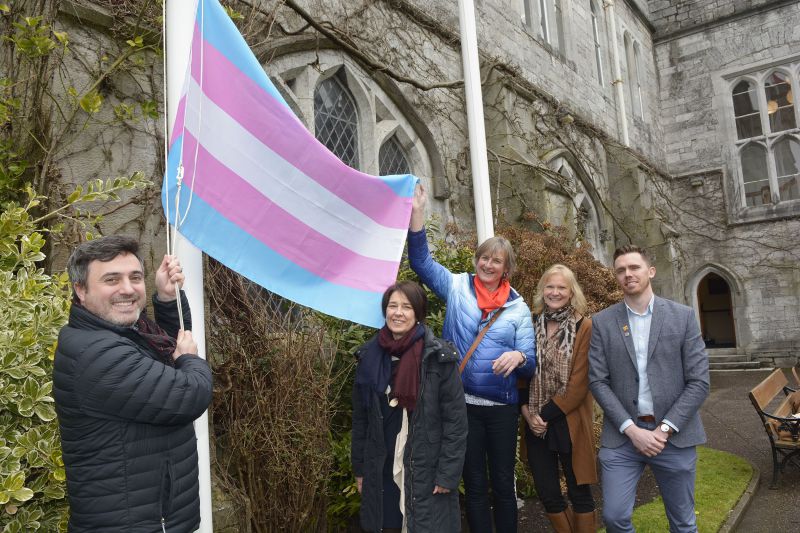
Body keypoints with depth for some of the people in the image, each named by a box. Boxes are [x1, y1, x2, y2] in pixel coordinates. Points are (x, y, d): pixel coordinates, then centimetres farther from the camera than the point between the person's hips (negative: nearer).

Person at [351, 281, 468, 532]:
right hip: (381, 470, 3)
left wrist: (448, 473, -12)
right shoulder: (369, 356, 0)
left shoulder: (439, 357, -11)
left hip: (427, 470, -3)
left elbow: (456, 420, -10)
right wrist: (359, 468, 8)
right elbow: (360, 418, 7)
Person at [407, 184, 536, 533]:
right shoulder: (457, 288, 0)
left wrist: (518, 357, -24)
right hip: (462, 404, 0)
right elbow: (421, 260, -4)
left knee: (503, 483, 12)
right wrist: (417, 214, -14)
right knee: (474, 484, 12)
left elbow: (530, 363, 1)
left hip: (502, 407, 1)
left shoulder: (518, 308, 2)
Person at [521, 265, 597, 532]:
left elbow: (579, 382, -12)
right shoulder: (531, 325, 6)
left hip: (569, 422, -4)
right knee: (547, 494, 11)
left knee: (579, 493, 9)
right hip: (536, 423, 4)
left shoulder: (584, 326, -7)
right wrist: (527, 412, -6)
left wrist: (547, 414, -14)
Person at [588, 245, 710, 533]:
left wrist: (664, 429, -10)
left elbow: (699, 381, -3)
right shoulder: (602, 322, 2)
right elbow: (598, 381, -2)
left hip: (674, 434, 0)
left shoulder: (683, 316, 0)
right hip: (621, 435, 0)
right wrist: (631, 429, -11)